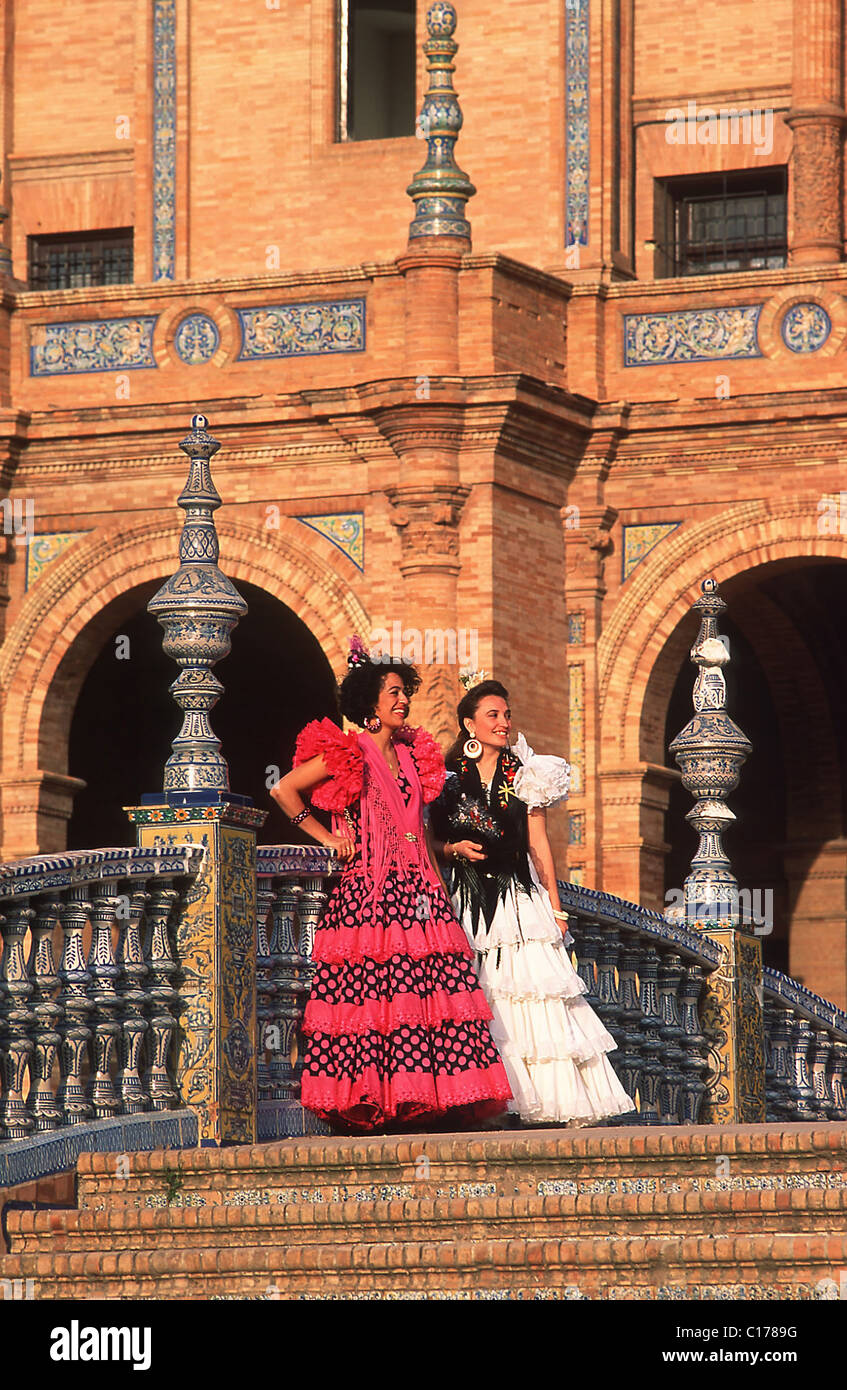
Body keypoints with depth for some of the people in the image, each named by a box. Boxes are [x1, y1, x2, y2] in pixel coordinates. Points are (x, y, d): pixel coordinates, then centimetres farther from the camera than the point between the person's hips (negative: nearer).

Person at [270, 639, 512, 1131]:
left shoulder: (412, 754, 18)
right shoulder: (347, 753, -1)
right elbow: (284, 790, 0)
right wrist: (327, 837, 0)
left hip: (418, 896, 6)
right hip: (369, 896, -6)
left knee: (431, 995, -4)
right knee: (371, 995, -10)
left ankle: (429, 1100, -5)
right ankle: (369, 1107, -10)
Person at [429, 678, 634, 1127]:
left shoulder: (524, 777, 9)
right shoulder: (450, 778, 7)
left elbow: (539, 847, 8)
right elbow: (433, 843, 13)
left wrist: (555, 908, 3)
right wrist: (455, 849, -9)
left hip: (520, 901, 0)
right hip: (469, 905, 0)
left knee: (535, 996, -8)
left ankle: (549, 1099, -7)